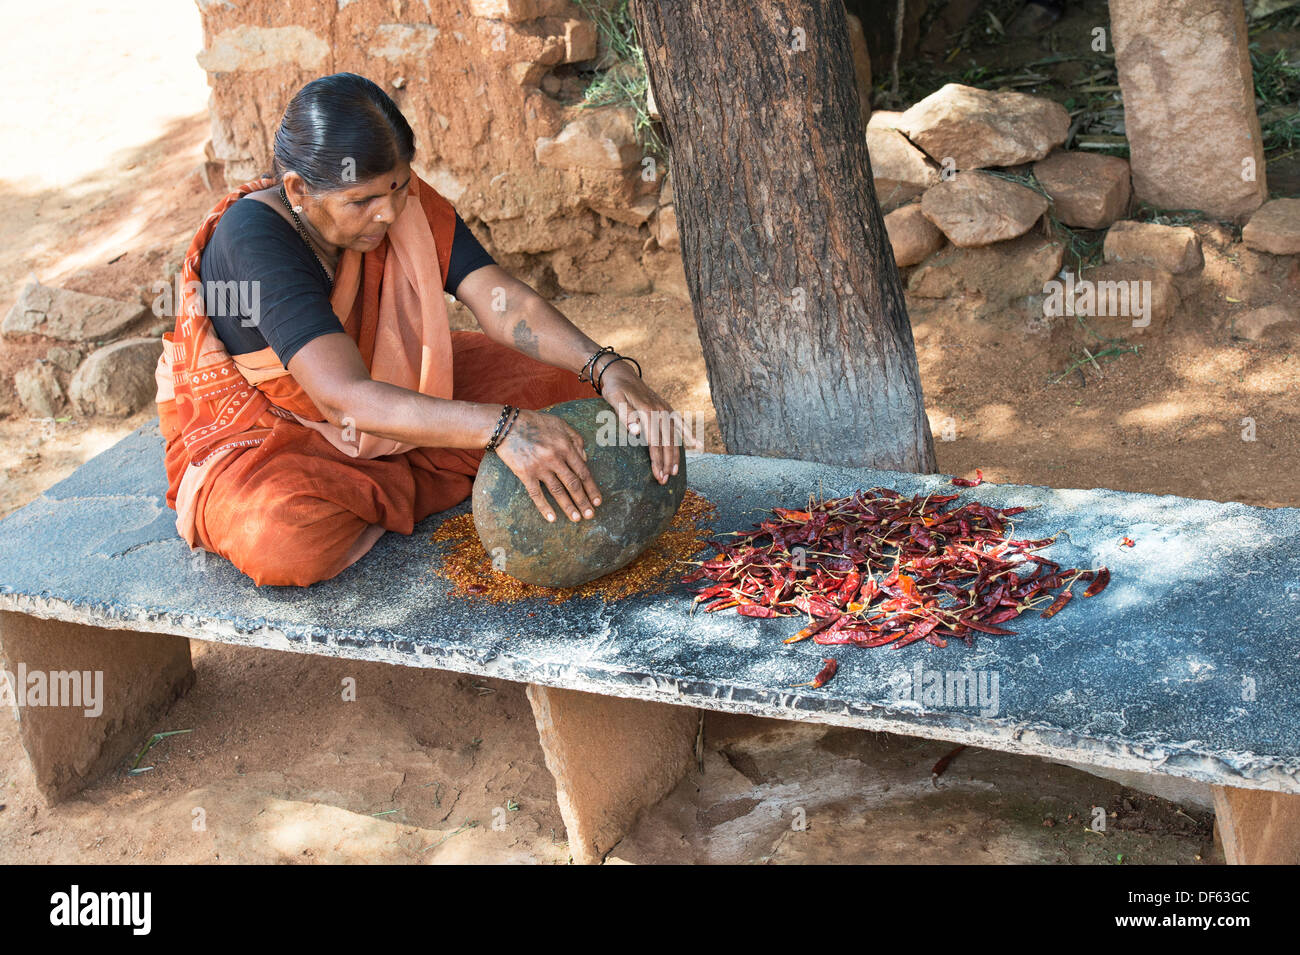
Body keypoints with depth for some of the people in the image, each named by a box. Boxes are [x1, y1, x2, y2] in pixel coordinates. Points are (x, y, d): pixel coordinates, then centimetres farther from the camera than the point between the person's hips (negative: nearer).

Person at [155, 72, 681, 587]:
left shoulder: (402, 200, -14)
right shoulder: (254, 238, -33)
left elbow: (504, 302, -21)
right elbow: (347, 398, -44)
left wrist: (608, 371, -38)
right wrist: (501, 428, -55)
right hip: (254, 434, -5)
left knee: (563, 377, -6)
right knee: (283, 538, -41)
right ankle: (433, 486, -11)